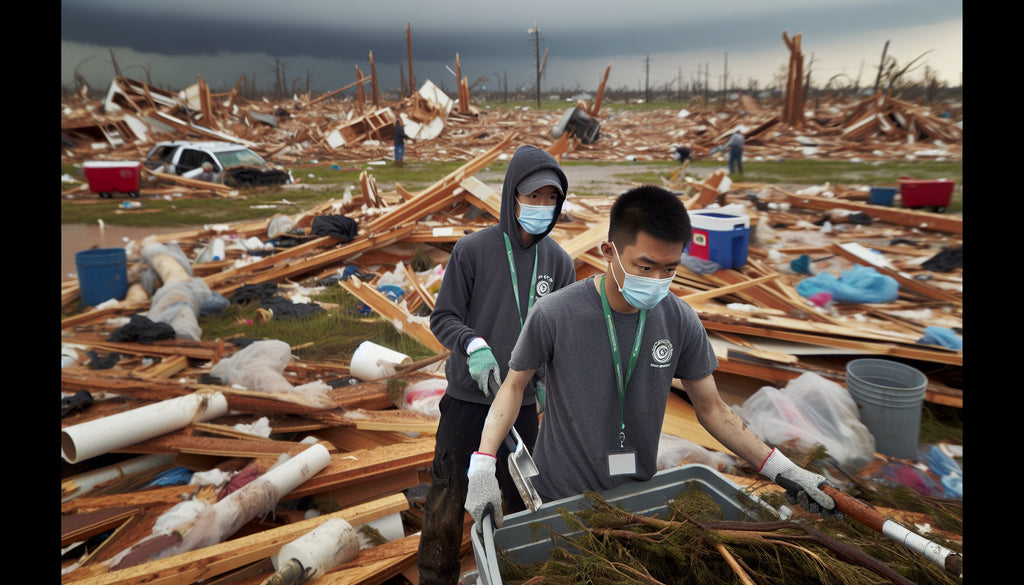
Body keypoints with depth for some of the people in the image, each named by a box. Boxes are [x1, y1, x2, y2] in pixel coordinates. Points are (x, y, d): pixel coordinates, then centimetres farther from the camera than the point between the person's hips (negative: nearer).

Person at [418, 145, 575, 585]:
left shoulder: (559, 261, -1)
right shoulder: (473, 249, -11)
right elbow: (442, 317, -6)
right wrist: (473, 345, -25)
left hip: (523, 400, 3)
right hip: (467, 398, -3)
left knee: (524, 494, 18)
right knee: (448, 496, 8)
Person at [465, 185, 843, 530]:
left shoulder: (680, 322, -11)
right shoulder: (555, 314, -22)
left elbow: (711, 409, -1)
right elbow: (515, 385, -8)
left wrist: (781, 469, -8)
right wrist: (482, 467, -17)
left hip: (639, 496, 3)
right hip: (559, 499, -3)